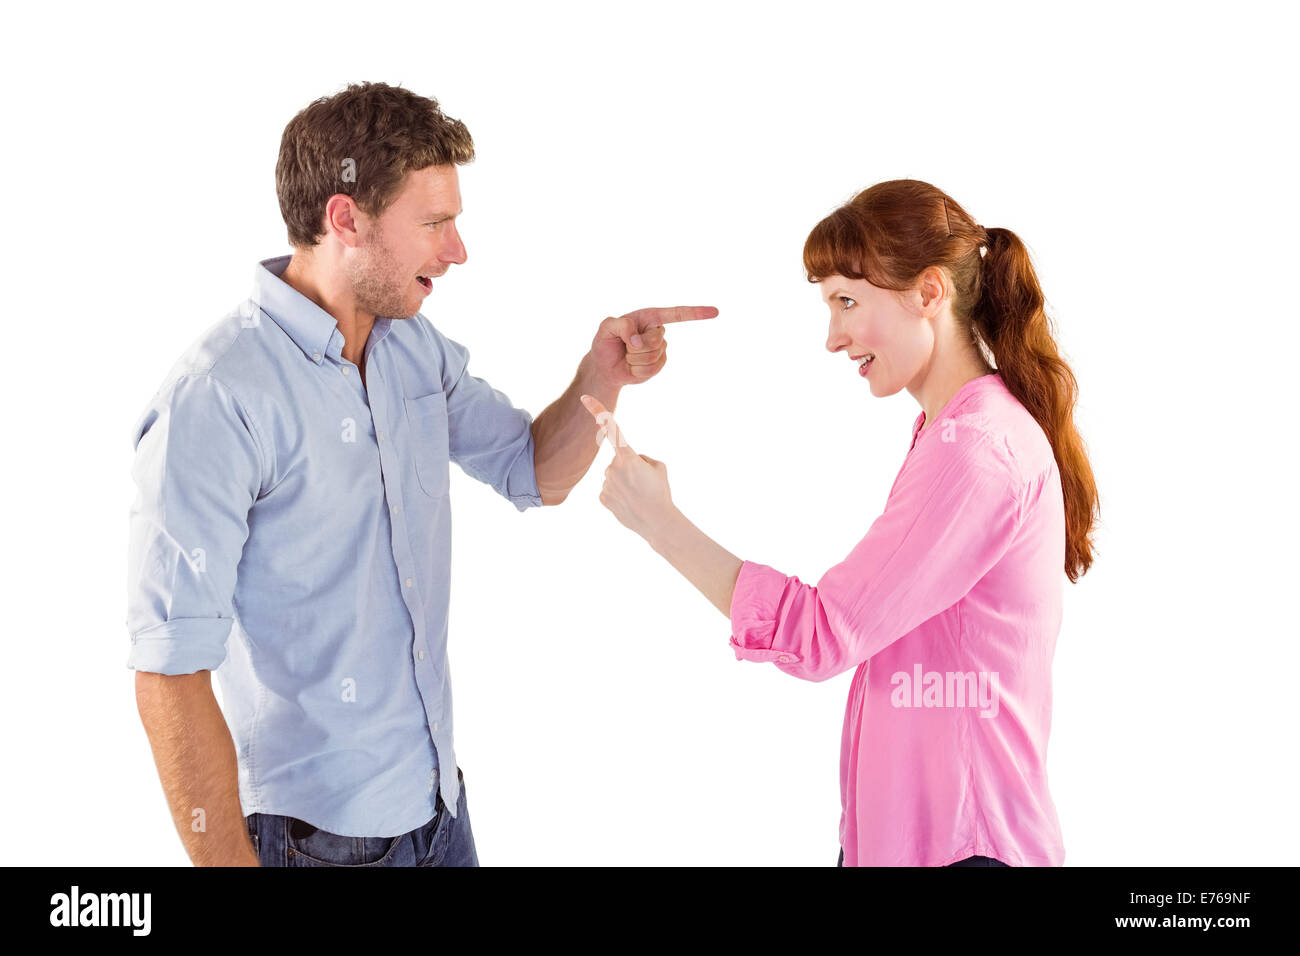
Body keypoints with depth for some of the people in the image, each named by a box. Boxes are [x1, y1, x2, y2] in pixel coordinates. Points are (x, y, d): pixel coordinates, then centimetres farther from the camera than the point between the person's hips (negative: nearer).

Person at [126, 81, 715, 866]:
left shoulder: (417, 349, 3)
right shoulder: (214, 401, -21)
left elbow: (536, 473, 13)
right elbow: (169, 674, -21)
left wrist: (599, 380, -6)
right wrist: (234, 862, -20)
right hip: (318, 830, -7)